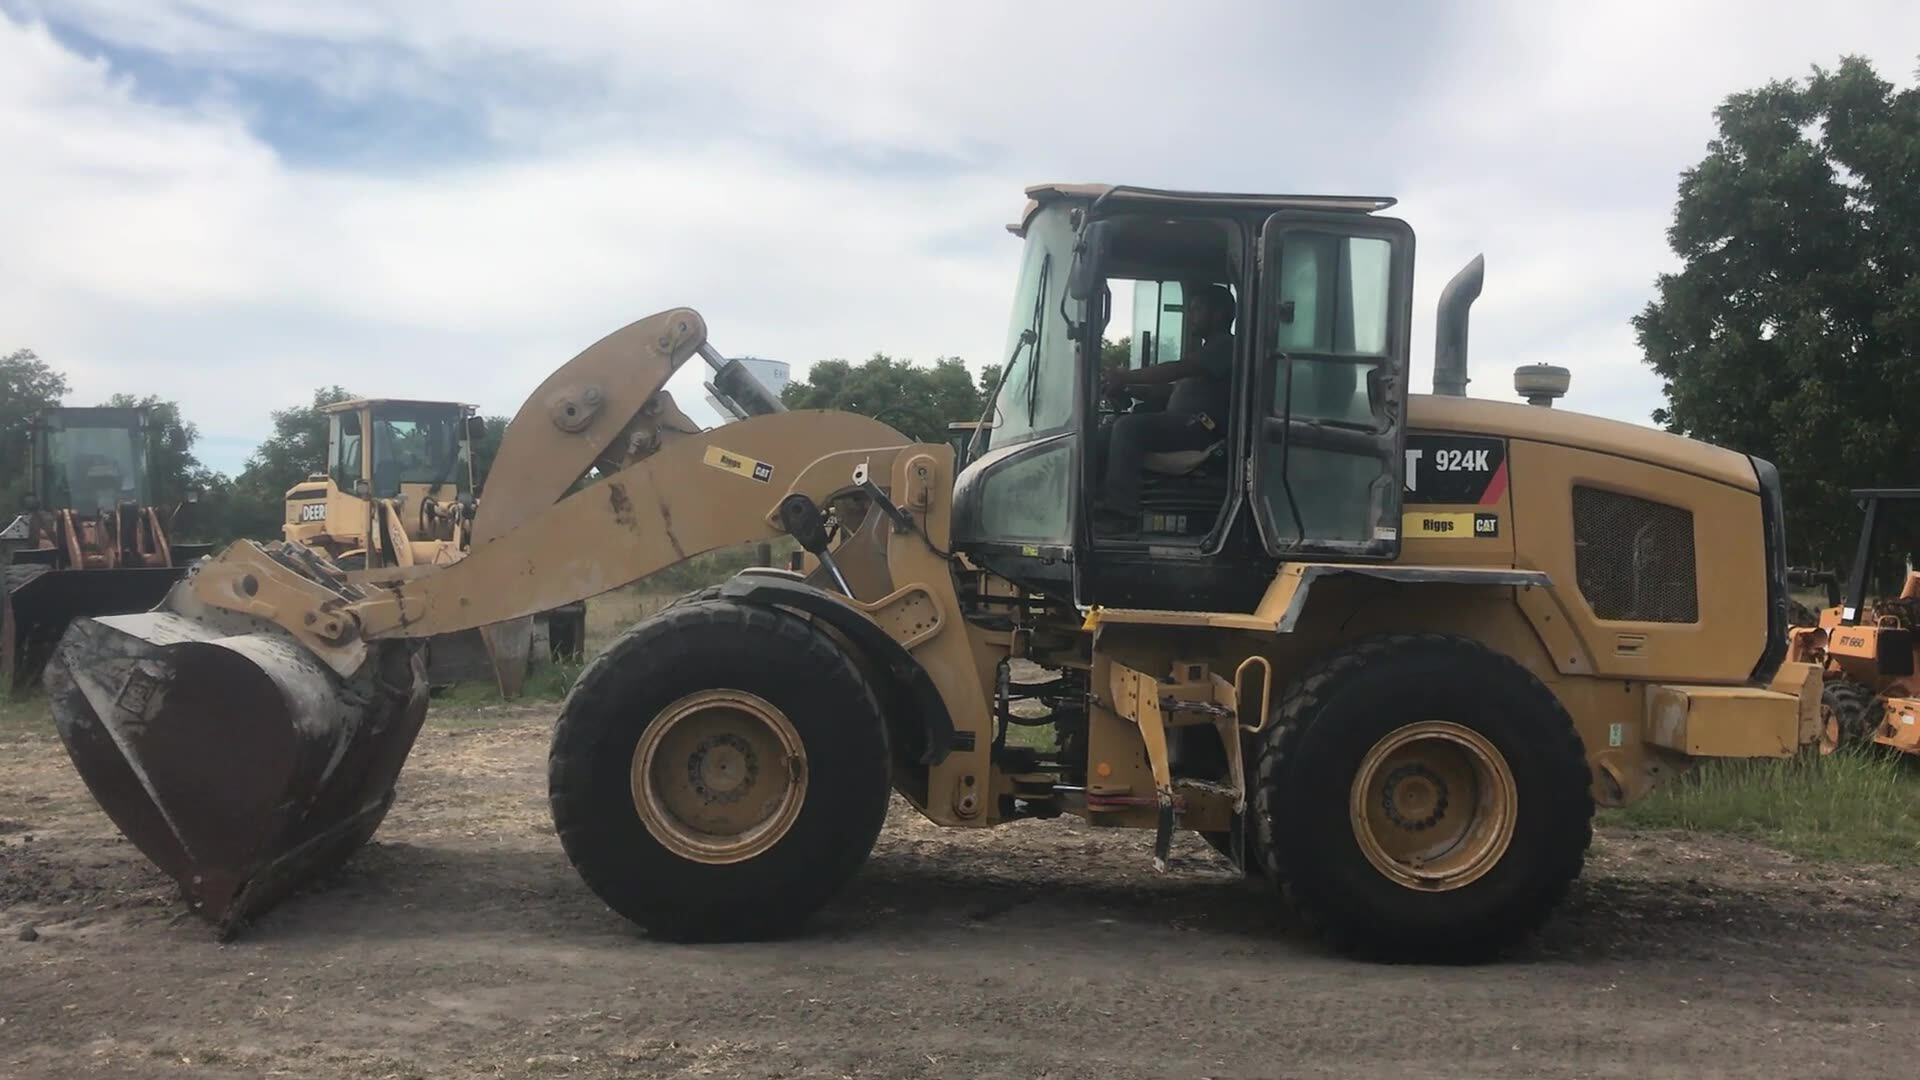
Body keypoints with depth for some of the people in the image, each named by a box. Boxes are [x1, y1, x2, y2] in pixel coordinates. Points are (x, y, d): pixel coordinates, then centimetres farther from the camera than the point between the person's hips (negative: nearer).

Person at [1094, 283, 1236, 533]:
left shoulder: (1225, 344, -5)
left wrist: (1126, 377, -19)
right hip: (1184, 423, 10)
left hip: (1200, 427, -10)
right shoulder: (1209, 348, 29)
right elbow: (1175, 386, 26)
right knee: (1114, 424, 4)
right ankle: (1106, 500, -8)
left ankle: (1122, 513, -29)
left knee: (1127, 427, -27)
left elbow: (1178, 370, -18)